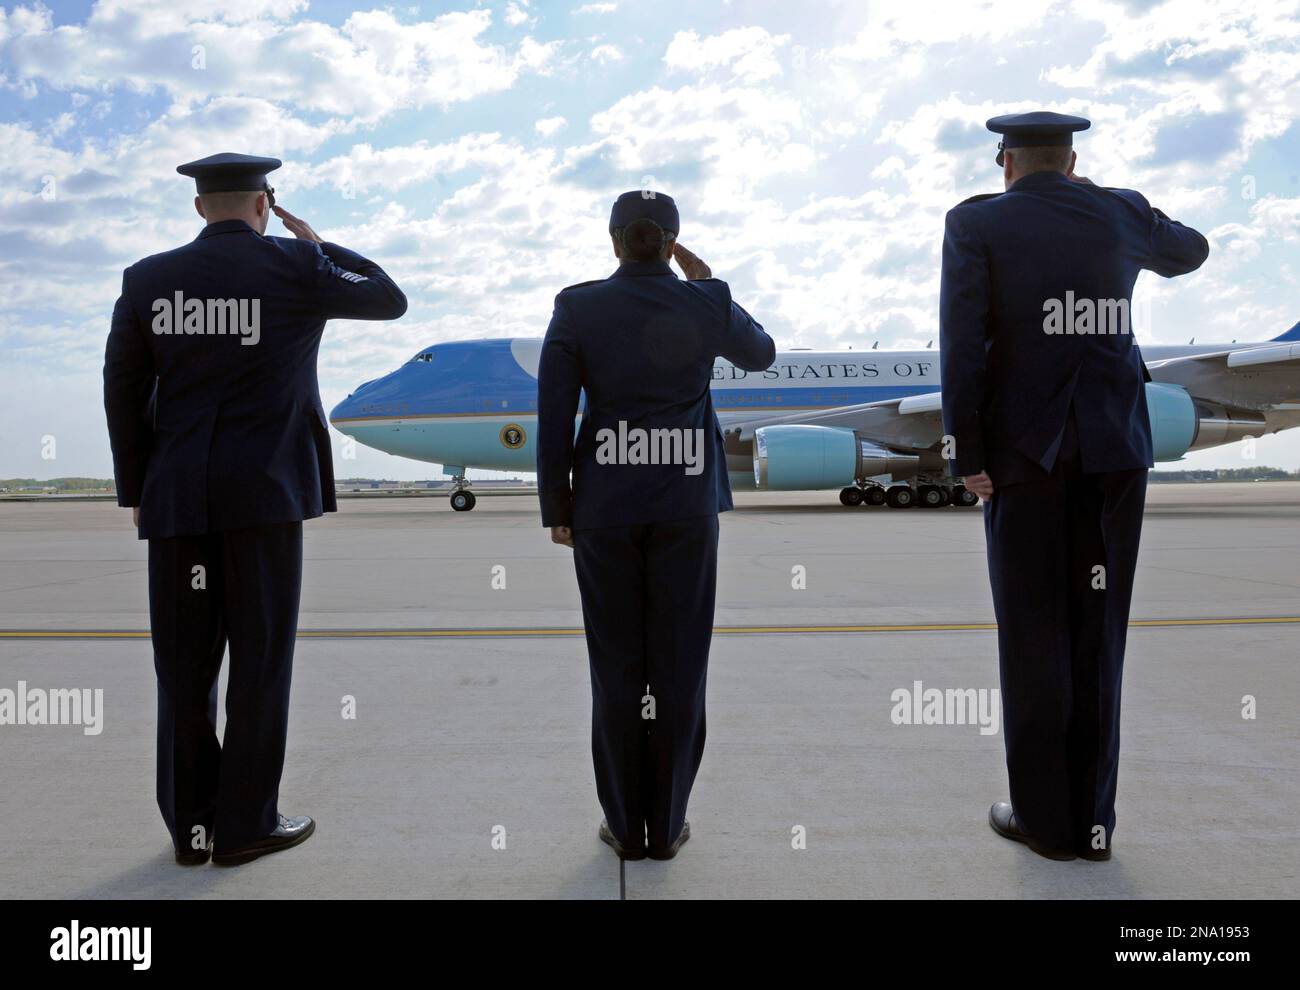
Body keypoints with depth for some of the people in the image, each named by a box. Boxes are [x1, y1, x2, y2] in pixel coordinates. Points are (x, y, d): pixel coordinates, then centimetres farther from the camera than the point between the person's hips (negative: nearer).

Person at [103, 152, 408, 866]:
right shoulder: (294, 266, -2)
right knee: (260, 655, 4)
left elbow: (122, 393, 6)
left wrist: (137, 490, 13)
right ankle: (245, 824, 11)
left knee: (185, 661, 9)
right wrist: (320, 244, 20)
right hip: (266, 489, -3)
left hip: (176, 493, 4)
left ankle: (191, 826, 18)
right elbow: (389, 300, 11)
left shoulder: (148, 279, 7)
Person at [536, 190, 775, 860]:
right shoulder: (707, 303, -3)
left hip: (604, 506, 0)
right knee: (678, 666, 9)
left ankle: (625, 827, 19)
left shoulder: (576, 308, -4)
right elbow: (760, 355, 18)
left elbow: (553, 421, -5)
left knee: (616, 668, 9)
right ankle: (667, 826, 19)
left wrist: (556, 508, 4)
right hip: (686, 505, 0)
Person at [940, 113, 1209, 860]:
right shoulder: (1120, 213, 11)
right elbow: (1190, 252, 33)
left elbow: (962, 342, -11)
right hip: (1114, 447, 4)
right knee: (1098, 630, 8)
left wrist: (968, 455, -7)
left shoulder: (975, 223, 0)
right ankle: (1093, 819, 15)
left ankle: (1048, 818, 13)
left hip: (1026, 449, -3)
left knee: (1034, 634, 4)